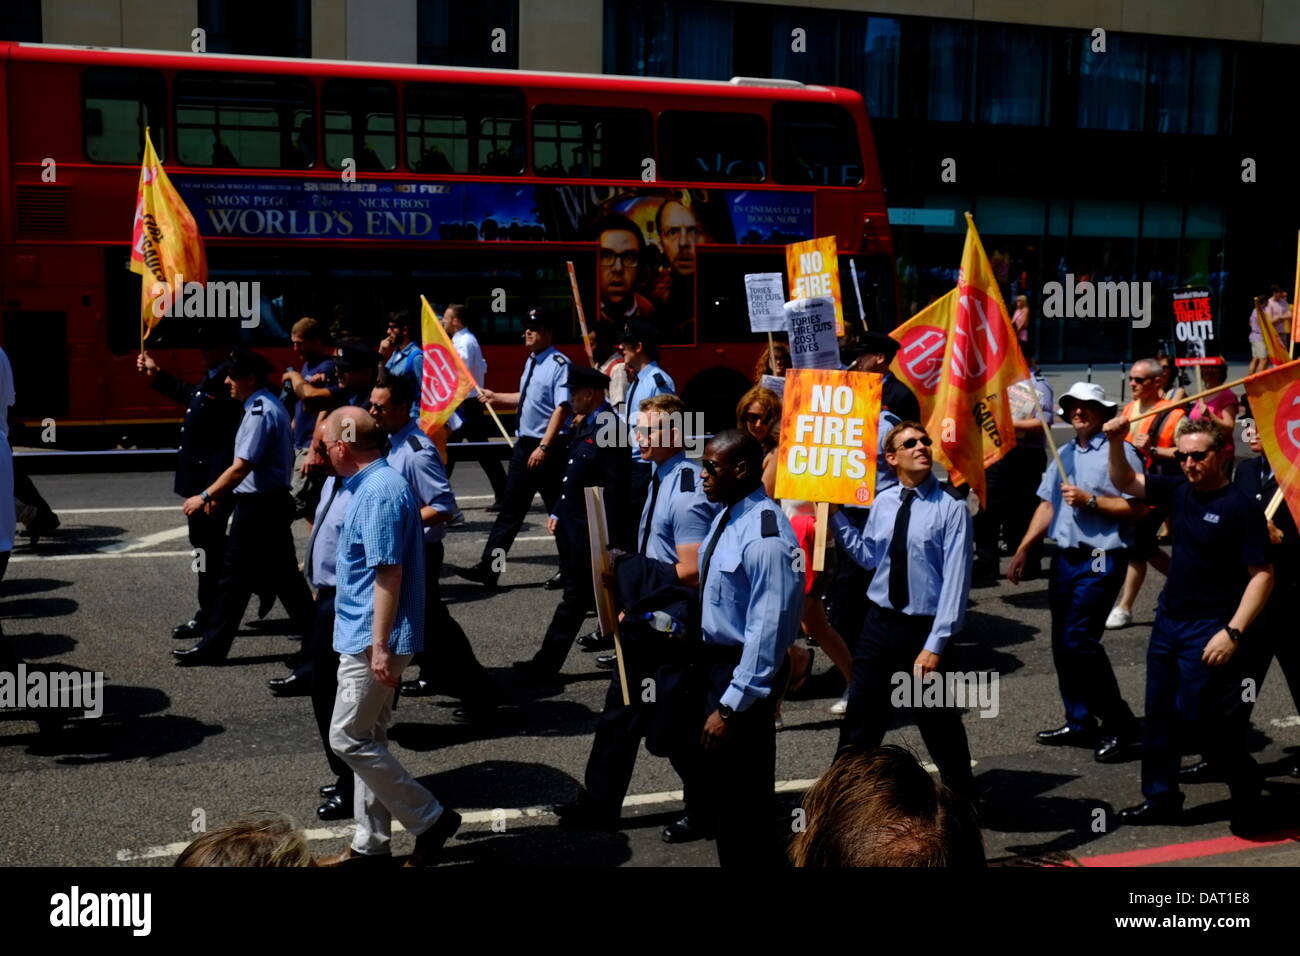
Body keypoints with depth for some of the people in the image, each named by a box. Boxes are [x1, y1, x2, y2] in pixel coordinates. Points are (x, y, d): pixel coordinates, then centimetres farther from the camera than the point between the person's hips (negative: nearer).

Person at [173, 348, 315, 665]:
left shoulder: (260, 412, -18)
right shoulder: (271, 406, 12)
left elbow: (242, 467, -23)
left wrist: (205, 496, -17)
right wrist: (220, 494, 18)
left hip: (257, 507, -10)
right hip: (274, 500, 10)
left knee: (235, 575, 0)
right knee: (282, 574, 13)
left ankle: (212, 647, 9)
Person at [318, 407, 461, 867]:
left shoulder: (378, 493, -20)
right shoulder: (375, 484, 12)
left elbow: (389, 575, -24)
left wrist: (381, 646, -24)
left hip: (372, 640, -10)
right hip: (364, 637, 10)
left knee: (348, 738, -5)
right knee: (366, 738, 14)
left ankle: (430, 819, 3)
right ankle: (371, 844, 23)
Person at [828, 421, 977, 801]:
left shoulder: (951, 509, -13)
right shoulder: (882, 503, 3)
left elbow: (955, 581, -16)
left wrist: (935, 645, -20)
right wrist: (835, 517, 7)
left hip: (924, 628, -4)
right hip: (879, 622, 5)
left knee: (939, 723, 11)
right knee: (860, 717, 12)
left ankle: (962, 799, 31)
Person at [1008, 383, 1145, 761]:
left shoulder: (1118, 453, -8)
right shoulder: (1064, 455, 16)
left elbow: (1135, 508, -14)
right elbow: (1047, 505, 18)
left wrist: (1090, 500, -19)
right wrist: (1022, 551, 14)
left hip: (1100, 559, -8)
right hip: (1065, 558, 8)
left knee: (1080, 640, -13)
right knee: (1062, 644, 10)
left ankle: (1120, 725, 0)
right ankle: (1080, 723, 21)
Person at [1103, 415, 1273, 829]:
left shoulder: (1241, 507, -15)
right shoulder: (1179, 491, 4)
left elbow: (1262, 575, -16)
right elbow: (1125, 481, 13)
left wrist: (1233, 632, -22)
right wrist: (1117, 442, -6)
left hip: (1209, 630, -7)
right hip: (1168, 621, 7)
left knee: (1196, 713, -8)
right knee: (1159, 713, 12)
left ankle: (1245, 785, 15)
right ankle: (1161, 798, 24)